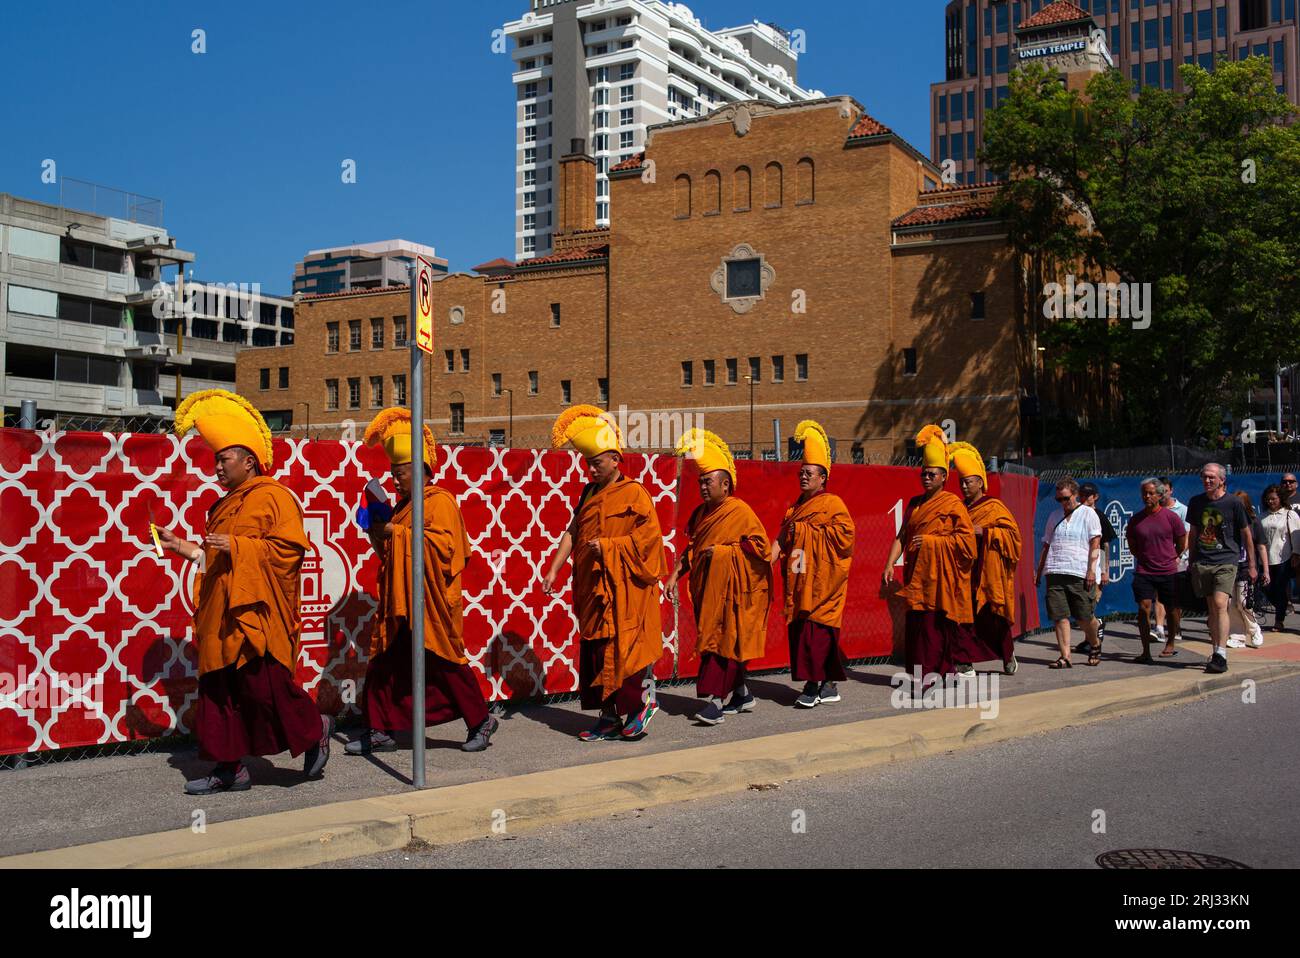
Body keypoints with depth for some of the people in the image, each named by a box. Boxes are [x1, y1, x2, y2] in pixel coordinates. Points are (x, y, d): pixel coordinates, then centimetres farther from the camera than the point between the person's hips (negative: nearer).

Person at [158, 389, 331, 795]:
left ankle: (316, 729, 14)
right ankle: (230, 768, 12)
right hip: (222, 617, 9)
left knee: (265, 686, -9)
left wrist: (235, 546, -19)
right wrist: (186, 549, 15)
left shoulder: (274, 497, -7)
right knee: (219, 691, 7)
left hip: (257, 614, -9)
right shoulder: (227, 504, 21)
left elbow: (289, 546, -18)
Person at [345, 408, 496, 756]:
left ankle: (481, 722, 15)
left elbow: (442, 544, -22)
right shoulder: (404, 505, 18)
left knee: (445, 665, 0)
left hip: (430, 603, -8)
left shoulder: (439, 500, -8)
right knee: (383, 665, 5)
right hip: (399, 602, 8)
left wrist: (396, 532, -19)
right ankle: (379, 732, 11)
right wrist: (380, 535, 6)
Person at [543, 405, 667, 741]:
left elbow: (649, 535, -13)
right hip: (593, 587, 7)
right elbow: (572, 533, 11)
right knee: (596, 652, 6)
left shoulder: (633, 493, -6)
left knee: (624, 647, -8)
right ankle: (610, 718, 13)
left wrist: (609, 545, -17)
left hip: (624, 587, -7)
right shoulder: (589, 493, 14)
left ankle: (644, 701, 12)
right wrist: (553, 571, 3)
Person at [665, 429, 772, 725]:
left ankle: (715, 701, -12)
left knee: (721, 642, -11)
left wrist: (722, 551, -17)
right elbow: (691, 547, 15)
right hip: (707, 589, 7)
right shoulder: (701, 512, 10)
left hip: (731, 591, -7)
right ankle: (742, 695, 26)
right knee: (719, 642, 12)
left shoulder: (740, 511, -11)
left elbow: (761, 545, -15)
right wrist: (675, 575, 4)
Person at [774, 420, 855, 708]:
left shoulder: (832, 503, -3)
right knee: (799, 630, 6)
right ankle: (829, 686, 14)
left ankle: (814, 684, -6)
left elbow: (845, 533, -15)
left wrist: (808, 530, -11)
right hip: (798, 581, 7)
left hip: (822, 581, -7)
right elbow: (783, 538, 15)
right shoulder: (796, 508, 19)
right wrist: (769, 559, -3)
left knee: (816, 629, -10)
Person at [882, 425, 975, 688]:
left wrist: (931, 540, -13)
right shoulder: (914, 504, 15)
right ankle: (921, 673, 9)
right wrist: (889, 565, -1)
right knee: (915, 624, 3)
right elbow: (901, 537, 10)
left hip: (940, 574, -5)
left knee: (934, 624, -8)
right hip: (916, 574, 5)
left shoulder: (953, 504, -2)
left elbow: (965, 538, -9)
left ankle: (932, 671, -6)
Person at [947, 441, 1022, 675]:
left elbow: (1012, 532, -9)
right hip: (964, 574, 4)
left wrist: (983, 531, -16)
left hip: (988, 574, -4)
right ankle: (964, 662, -3)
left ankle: (1008, 655, 27)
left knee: (993, 618, 4)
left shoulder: (994, 507, -2)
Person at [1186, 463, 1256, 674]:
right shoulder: (1196, 502, 10)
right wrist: (1190, 563, 20)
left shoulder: (1233, 503, -2)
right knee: (1211, 608, 8)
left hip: (1226, 562, -4)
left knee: (1220, 604, -17)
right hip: (1202, 562, 4)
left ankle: (1221, 656, -18)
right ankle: (1215, 651, 16)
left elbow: (1246, 534, 5)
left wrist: (1251, 565, 6)